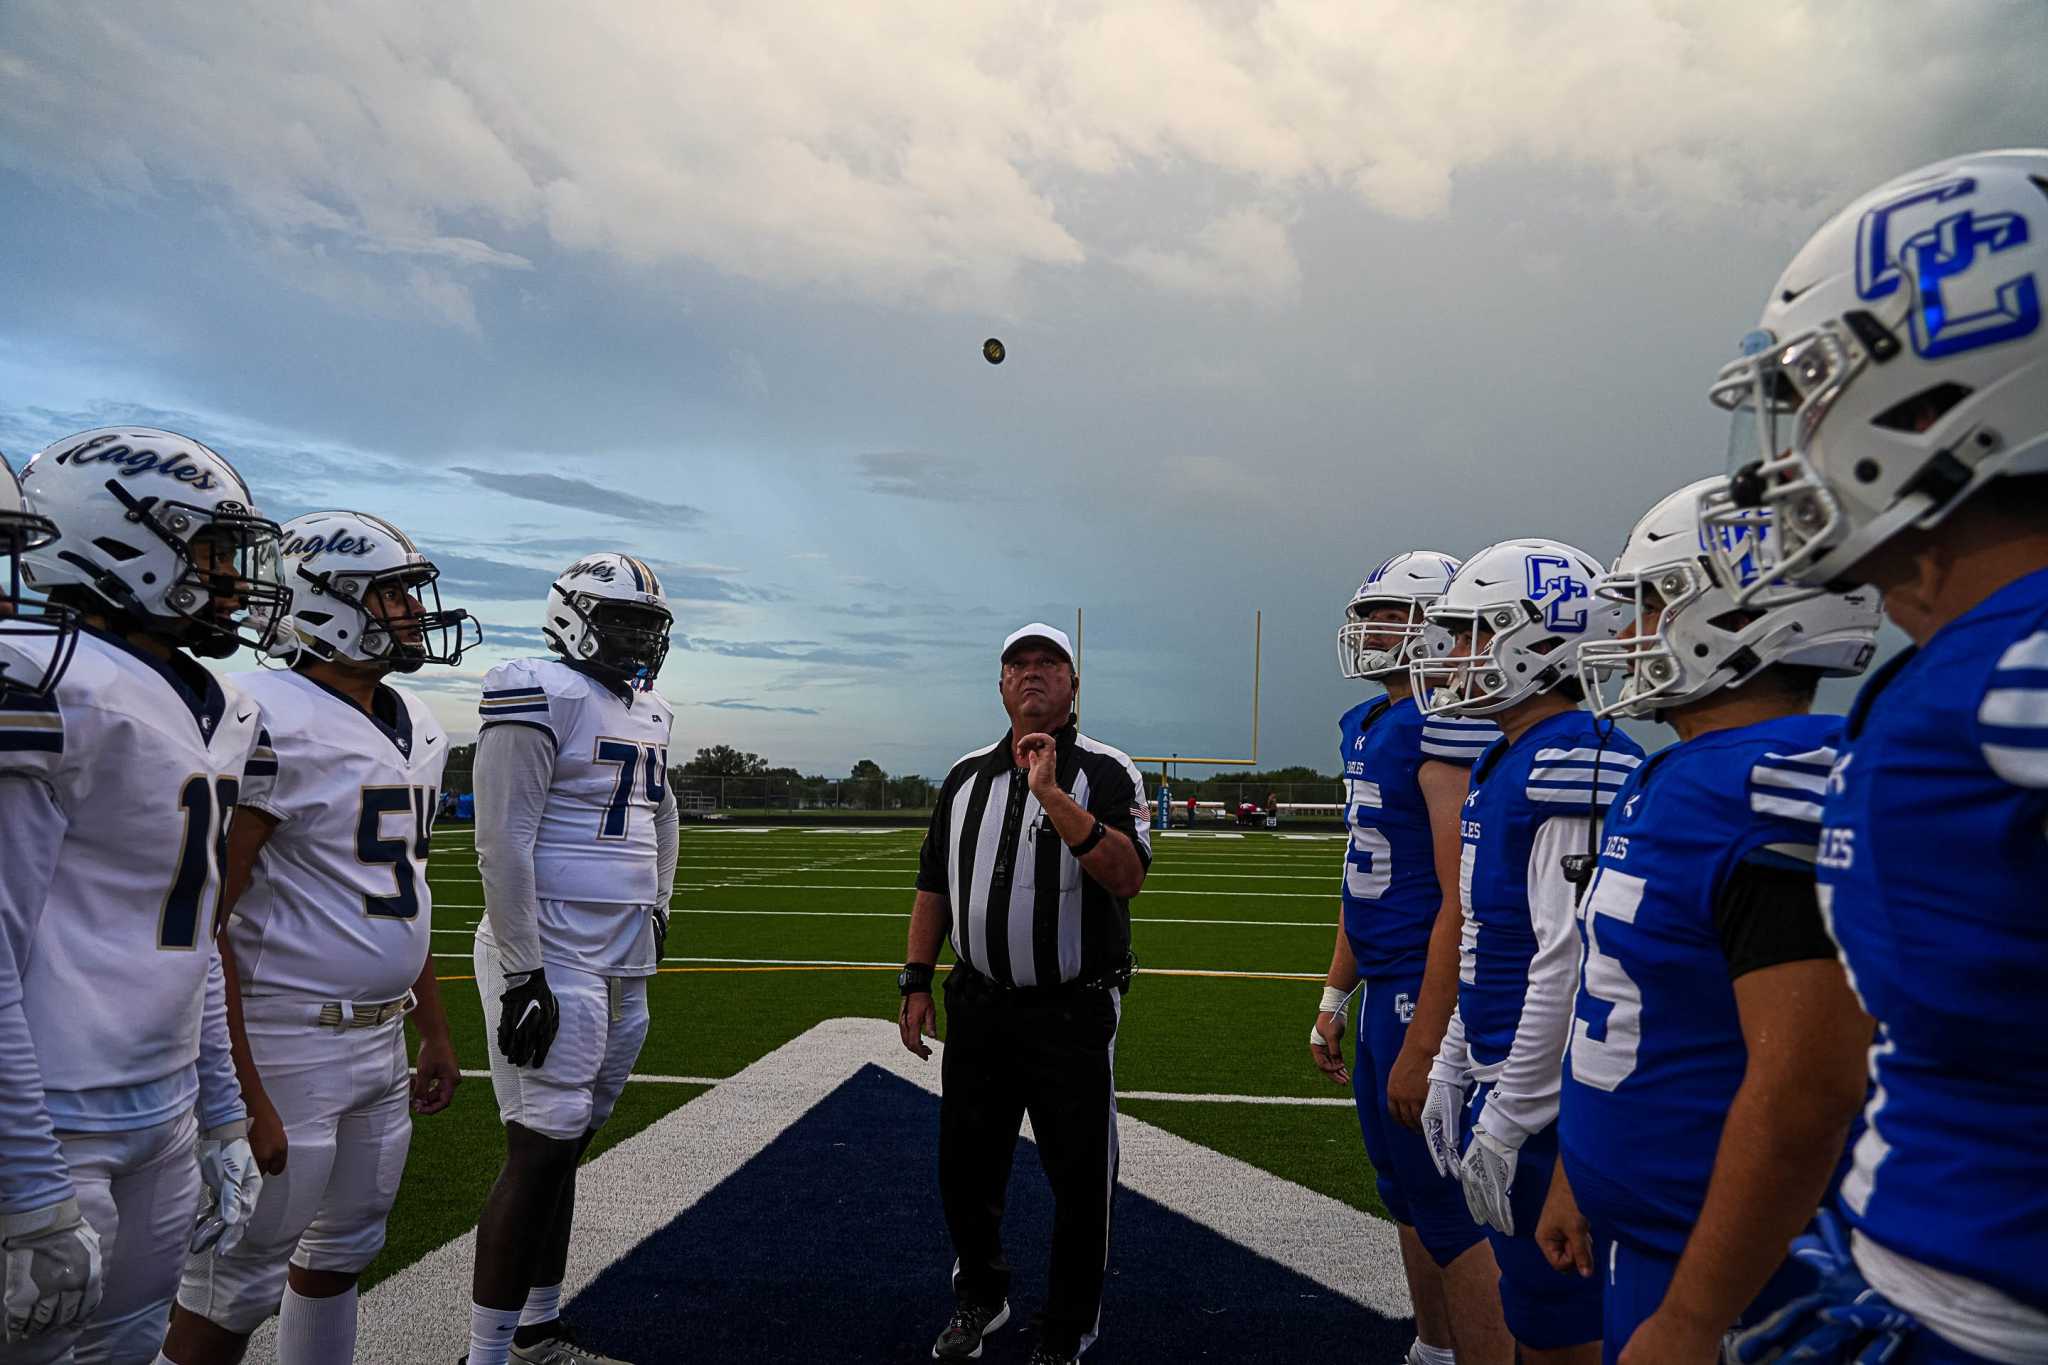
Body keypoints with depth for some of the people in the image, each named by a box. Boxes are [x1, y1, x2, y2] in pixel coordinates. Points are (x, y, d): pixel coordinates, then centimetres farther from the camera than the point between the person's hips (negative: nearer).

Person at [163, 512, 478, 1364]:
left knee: (345, 1247, 22)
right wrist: (242, 1094, -20)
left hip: (381, 1038, 8)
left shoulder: (416, 730, 9)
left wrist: (435, 1032, 18)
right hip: (285, 1046, -8)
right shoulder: (270, 725, -18)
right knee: (236, 1287, 5)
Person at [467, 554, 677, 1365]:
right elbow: (503, 843, -17)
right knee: (542, 1150, -5)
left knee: (567, 1144, 15)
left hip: (626, 963, 8)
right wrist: (522, 976, -19)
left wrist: (657, 906, 22)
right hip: (552, 959, -8)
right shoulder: (540, 697, -12)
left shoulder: (647, 715, 14)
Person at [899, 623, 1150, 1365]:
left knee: (1079, 1180, 8)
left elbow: (1127, 876, -22)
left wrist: (1053, 795, -27)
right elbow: (934, 887, 12)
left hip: (1073, 1012, -4)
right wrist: (916, 982, 8)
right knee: (966, 1168, 17)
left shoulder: (1104, 772, -7)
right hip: (978, 1007, 5)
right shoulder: (966, 775, 7)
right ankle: (980, 1297, 43)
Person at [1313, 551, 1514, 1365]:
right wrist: (1334, 1000, 20)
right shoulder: (1365, 727, 13)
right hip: (1381, 992, 10)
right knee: (1405, 1190, 21)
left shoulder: (1448, 726, -17)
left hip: (1427, 995, -10)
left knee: (1447, 1206, 2)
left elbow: (1462, 897, -21)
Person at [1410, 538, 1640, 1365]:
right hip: (1500, 1075, 10)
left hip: (1547, 1096, -10)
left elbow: (1570, 965, -24)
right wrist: (1452, 1071, 18)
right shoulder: (1502, 765, 11)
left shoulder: (1574, 766, -20)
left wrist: (1508, 1119, -19)